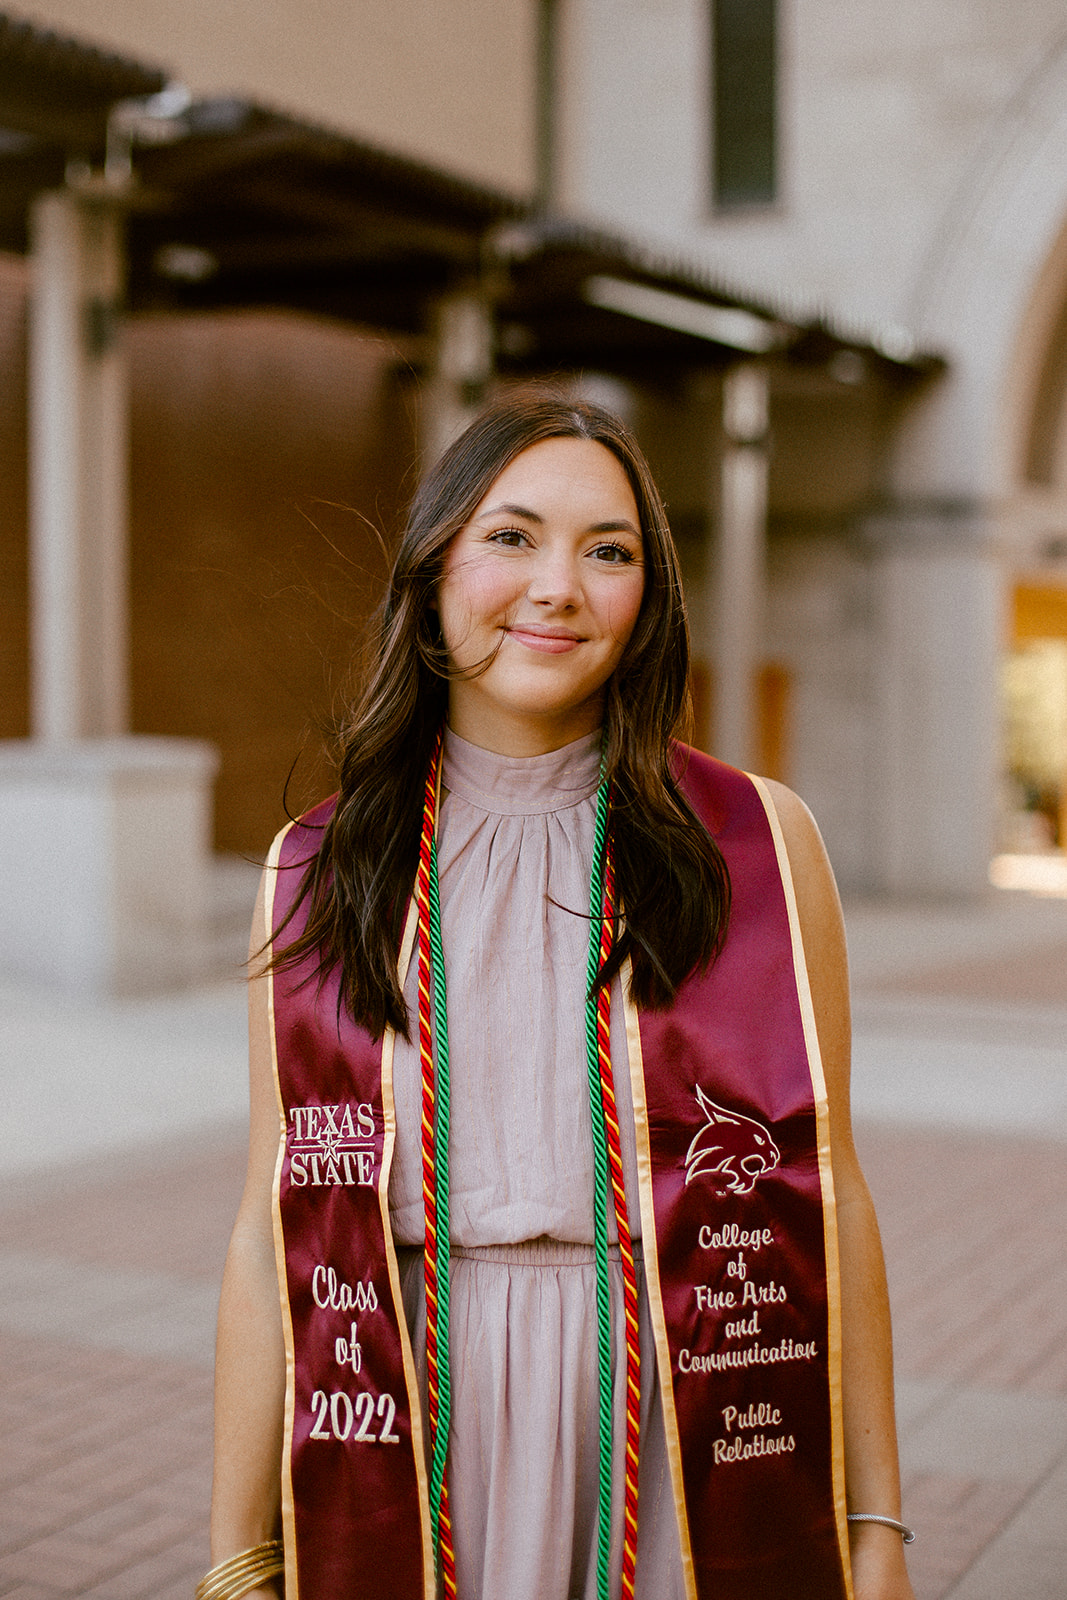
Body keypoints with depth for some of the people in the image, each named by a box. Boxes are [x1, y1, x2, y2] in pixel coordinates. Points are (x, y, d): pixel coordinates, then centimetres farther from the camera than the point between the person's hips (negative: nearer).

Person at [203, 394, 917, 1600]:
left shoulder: (760, 846, -2)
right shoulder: (316, 877, 1)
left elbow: (833, 1195, -1)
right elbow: (269, 1240, 2)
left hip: (693, 1453, 0)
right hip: (417, 1467, 1)